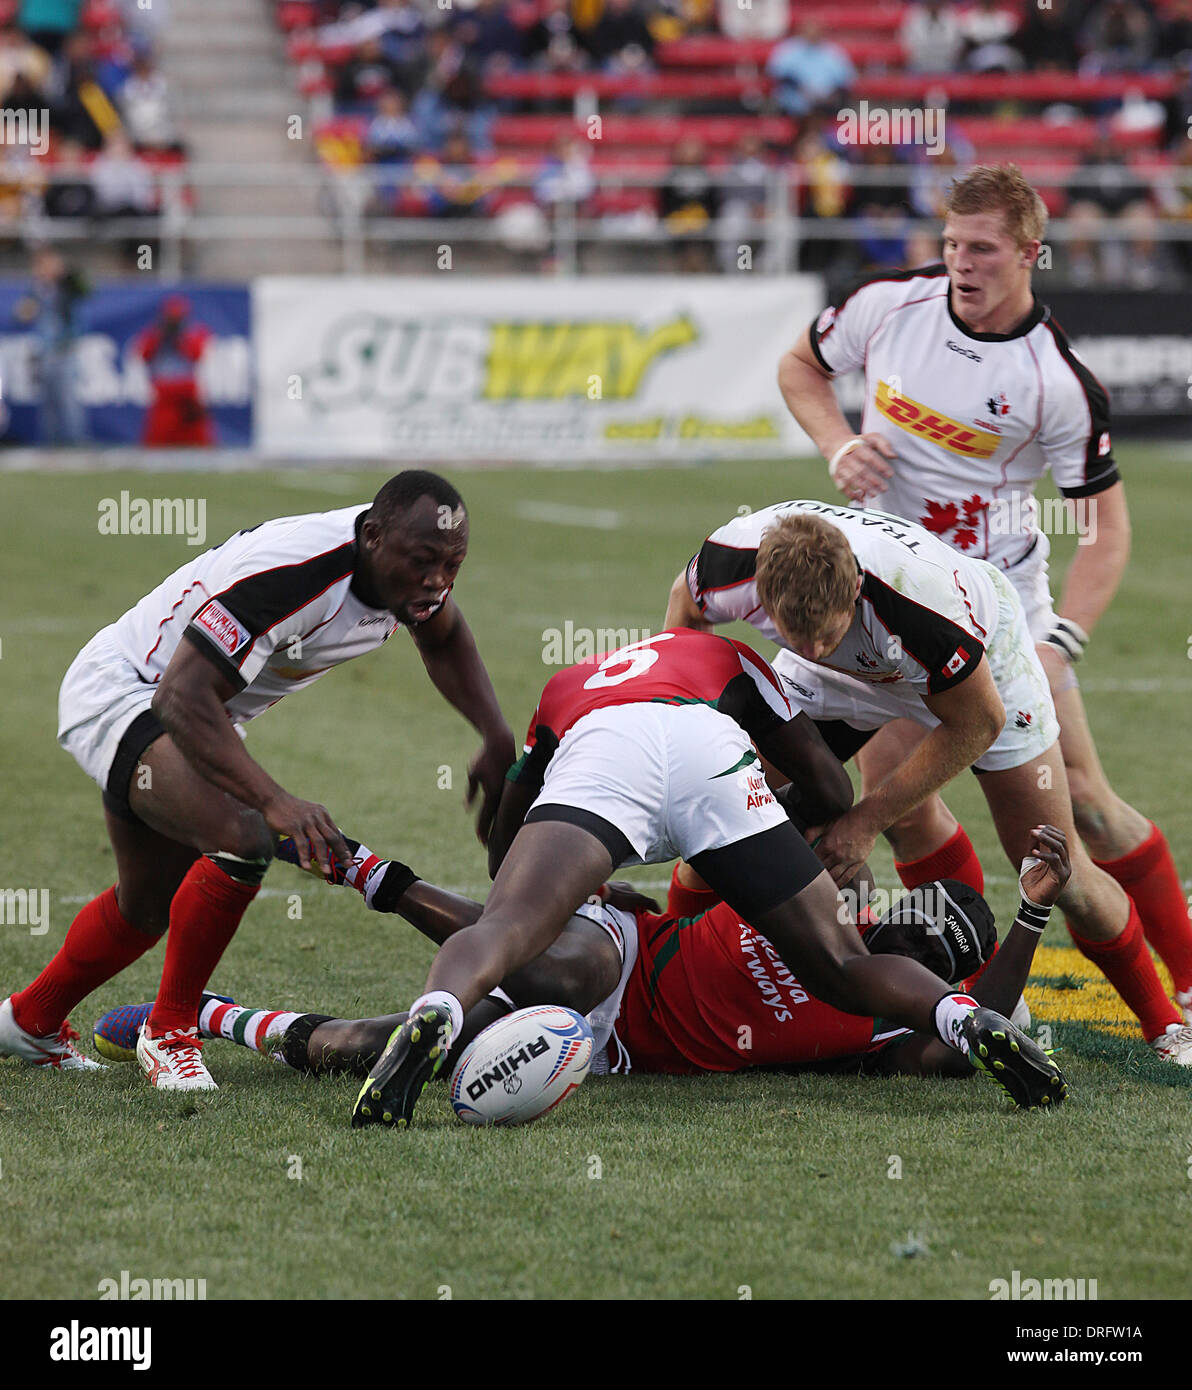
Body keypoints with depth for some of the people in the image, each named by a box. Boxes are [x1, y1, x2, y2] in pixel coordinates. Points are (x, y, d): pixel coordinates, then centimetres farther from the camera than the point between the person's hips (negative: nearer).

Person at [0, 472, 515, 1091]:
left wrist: (497, 738, -1)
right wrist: (276, 801, -48)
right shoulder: (289, 569, -38)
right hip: (120, 690, -9)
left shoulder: (409, 566, -12)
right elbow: (183, 695, -40)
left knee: (149, 905, 22)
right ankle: (168, 1033, -12)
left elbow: (444, 637, 13)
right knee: (241, 837, -30)